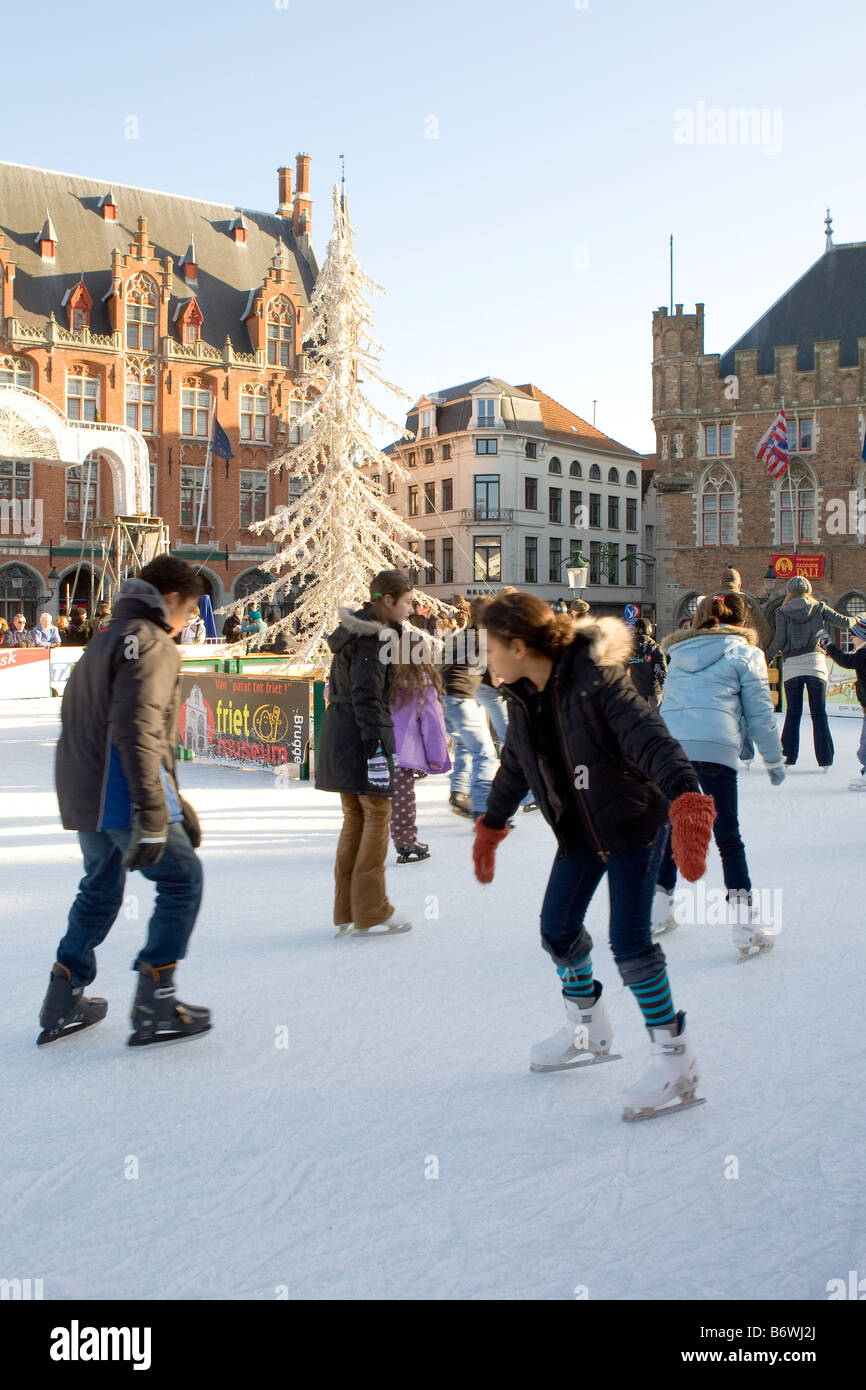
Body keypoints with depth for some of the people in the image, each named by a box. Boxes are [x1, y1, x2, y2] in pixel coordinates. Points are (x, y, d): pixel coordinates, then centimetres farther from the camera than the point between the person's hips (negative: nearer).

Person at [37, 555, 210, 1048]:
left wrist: (174, 801, 27)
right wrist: (152, 809, -26)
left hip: (84, 794, 10)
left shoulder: (106, 640, 21)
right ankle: (155, 1008, -1)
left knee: (100, 889, 21)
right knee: (181, 878, 0)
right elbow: (137, 727, -23)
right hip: (122, 792, -10)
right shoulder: (150, 642, -11)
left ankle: (64, 1005, 26)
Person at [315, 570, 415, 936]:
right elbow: (368, 696, -20)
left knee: (354, 819, 14)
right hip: (361, 736, -10)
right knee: (378, 813, -2)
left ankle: (347, 912, 18)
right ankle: (370, 913, 2)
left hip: (339, 733, 10)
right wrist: (376, 742, -20)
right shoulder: (375, 637, -13)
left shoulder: (354, 631, 16)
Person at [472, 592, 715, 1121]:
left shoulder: (597, 680, -26)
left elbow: (650, 739, -36)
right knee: (557, 928, 13)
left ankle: (676, 1057, 5)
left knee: (630, 941, -10)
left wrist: (686, 801, -51)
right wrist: (491, 827, 24)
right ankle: (589, 1030, 36)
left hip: (633, 822, -8)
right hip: (580, 830, 8)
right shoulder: (524, 696, -2)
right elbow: (515, 766, 14)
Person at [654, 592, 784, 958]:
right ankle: (745, 926, -3)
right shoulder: (744, 653, 6)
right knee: (728, 839, 0)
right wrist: (774, 759, 14)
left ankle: (658, 909, 25)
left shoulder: (679, 653, 21)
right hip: (715, 750, -4)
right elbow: (760, 711, 6)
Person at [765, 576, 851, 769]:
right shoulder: (819, 608, 4)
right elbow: (843, 622, 6)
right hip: (815, 663, 0)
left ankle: (787, 758, 7)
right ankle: (825, 760, 3)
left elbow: (778, 641, -4)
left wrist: (765, 659, 6)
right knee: (819, 714, 5)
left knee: (792, 714, 9)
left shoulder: (782, 612, 1)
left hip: (791, 666, 0)